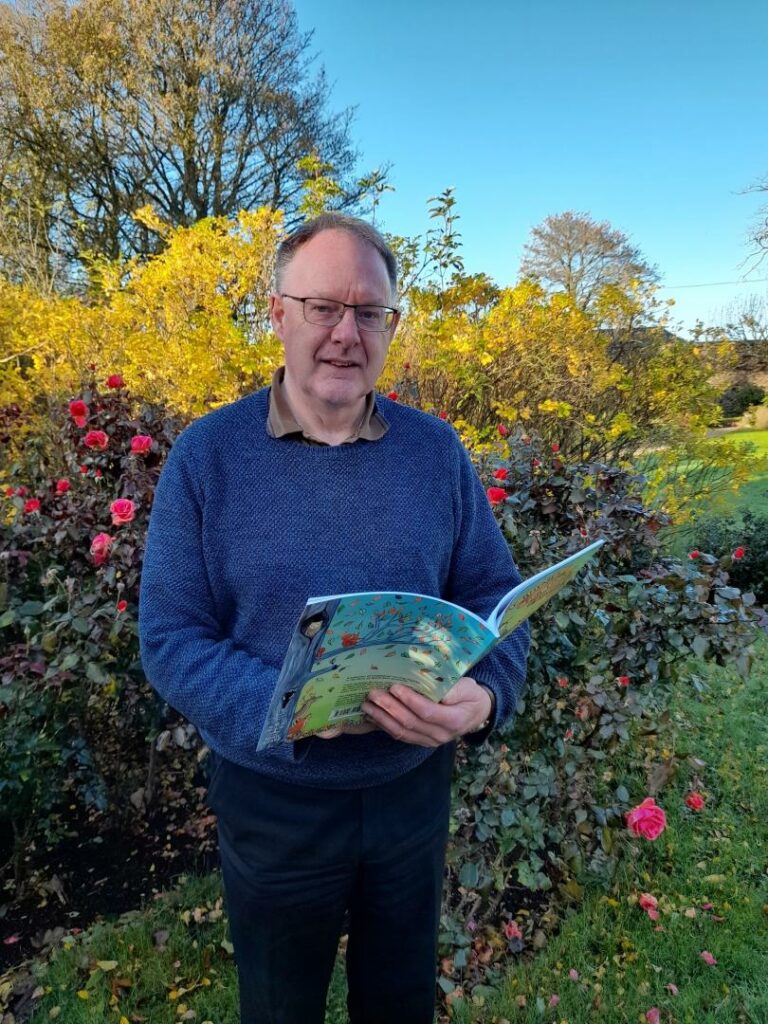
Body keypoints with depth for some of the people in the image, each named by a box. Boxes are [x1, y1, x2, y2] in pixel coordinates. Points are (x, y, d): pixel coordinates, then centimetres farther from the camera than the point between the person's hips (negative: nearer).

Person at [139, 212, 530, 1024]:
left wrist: (483, 695, -21)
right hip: (271, 797, -1)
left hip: (415, 786, 2)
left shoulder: (436, 449, -6)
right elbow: (169, 640, -12)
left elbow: (495, 592, -1)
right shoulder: (207, 455, -13)